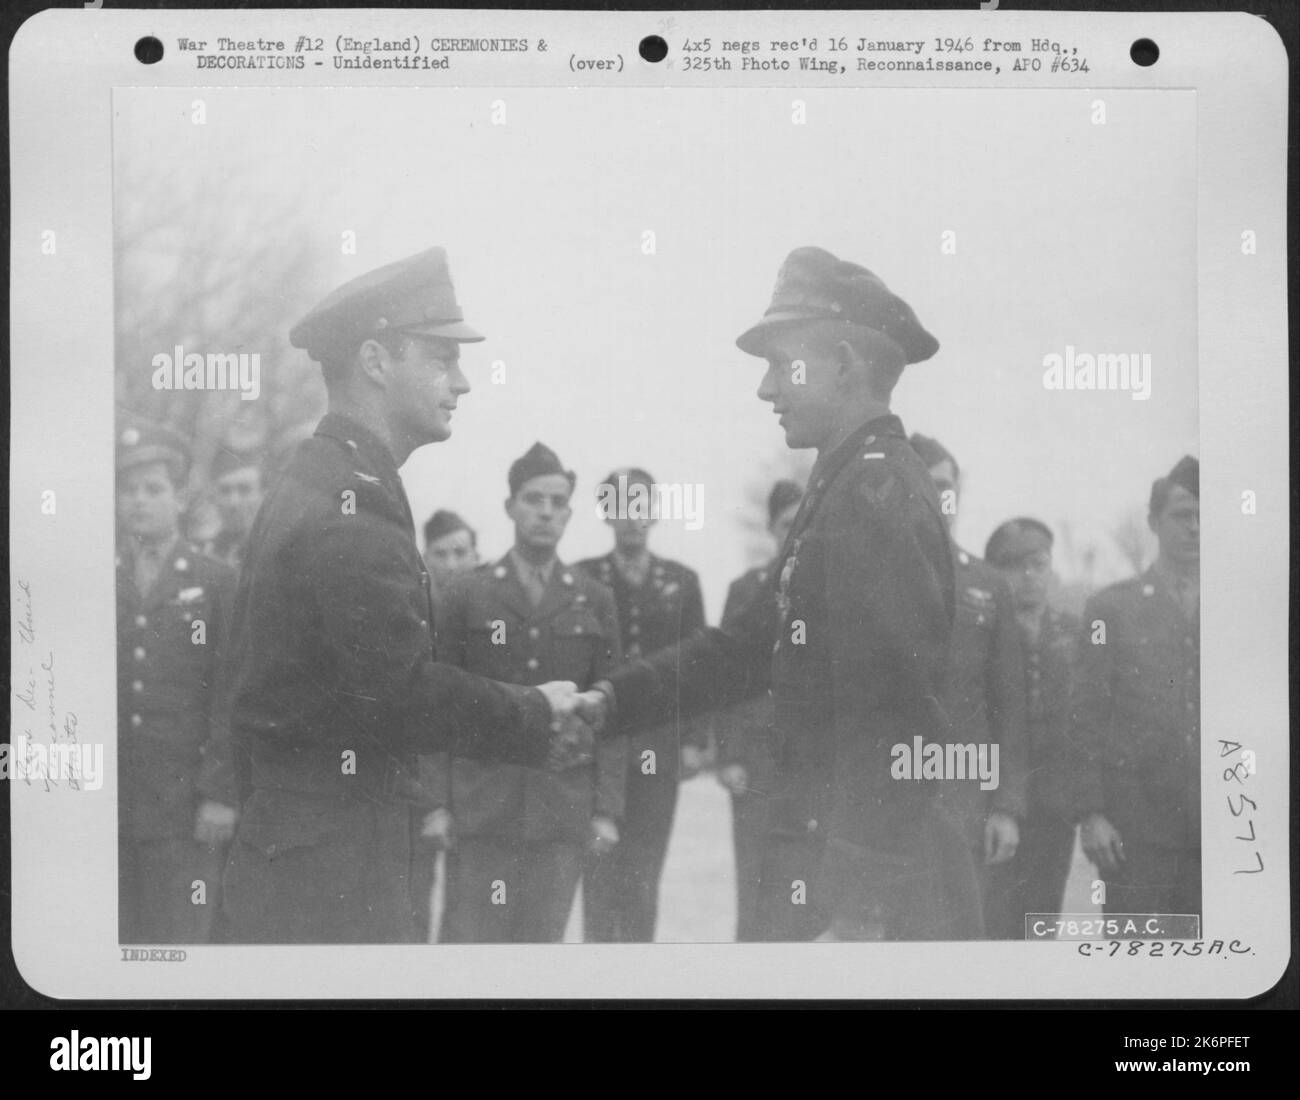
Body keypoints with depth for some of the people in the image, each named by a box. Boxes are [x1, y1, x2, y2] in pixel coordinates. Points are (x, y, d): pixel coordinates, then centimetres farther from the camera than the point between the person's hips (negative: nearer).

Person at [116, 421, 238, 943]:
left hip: (185, 809, -2)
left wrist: (220, 795, -7)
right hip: (104, 809, 2)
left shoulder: (218, 583, 5)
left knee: (182, 941, -4)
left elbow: (231, 693, 0)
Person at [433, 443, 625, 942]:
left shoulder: (595, 601, 9)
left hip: (563, 811, 1)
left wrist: (607, 809, 1)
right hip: (480, 807, -1)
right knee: (467, 940, -2)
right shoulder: (468, 595, 5)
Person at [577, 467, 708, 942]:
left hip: (659, 746, 1)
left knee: (644, 871, 3)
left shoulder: (681, 581, 9)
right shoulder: (582, 579, 4)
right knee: (601, 867, 0)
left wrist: (693, 739, 2)